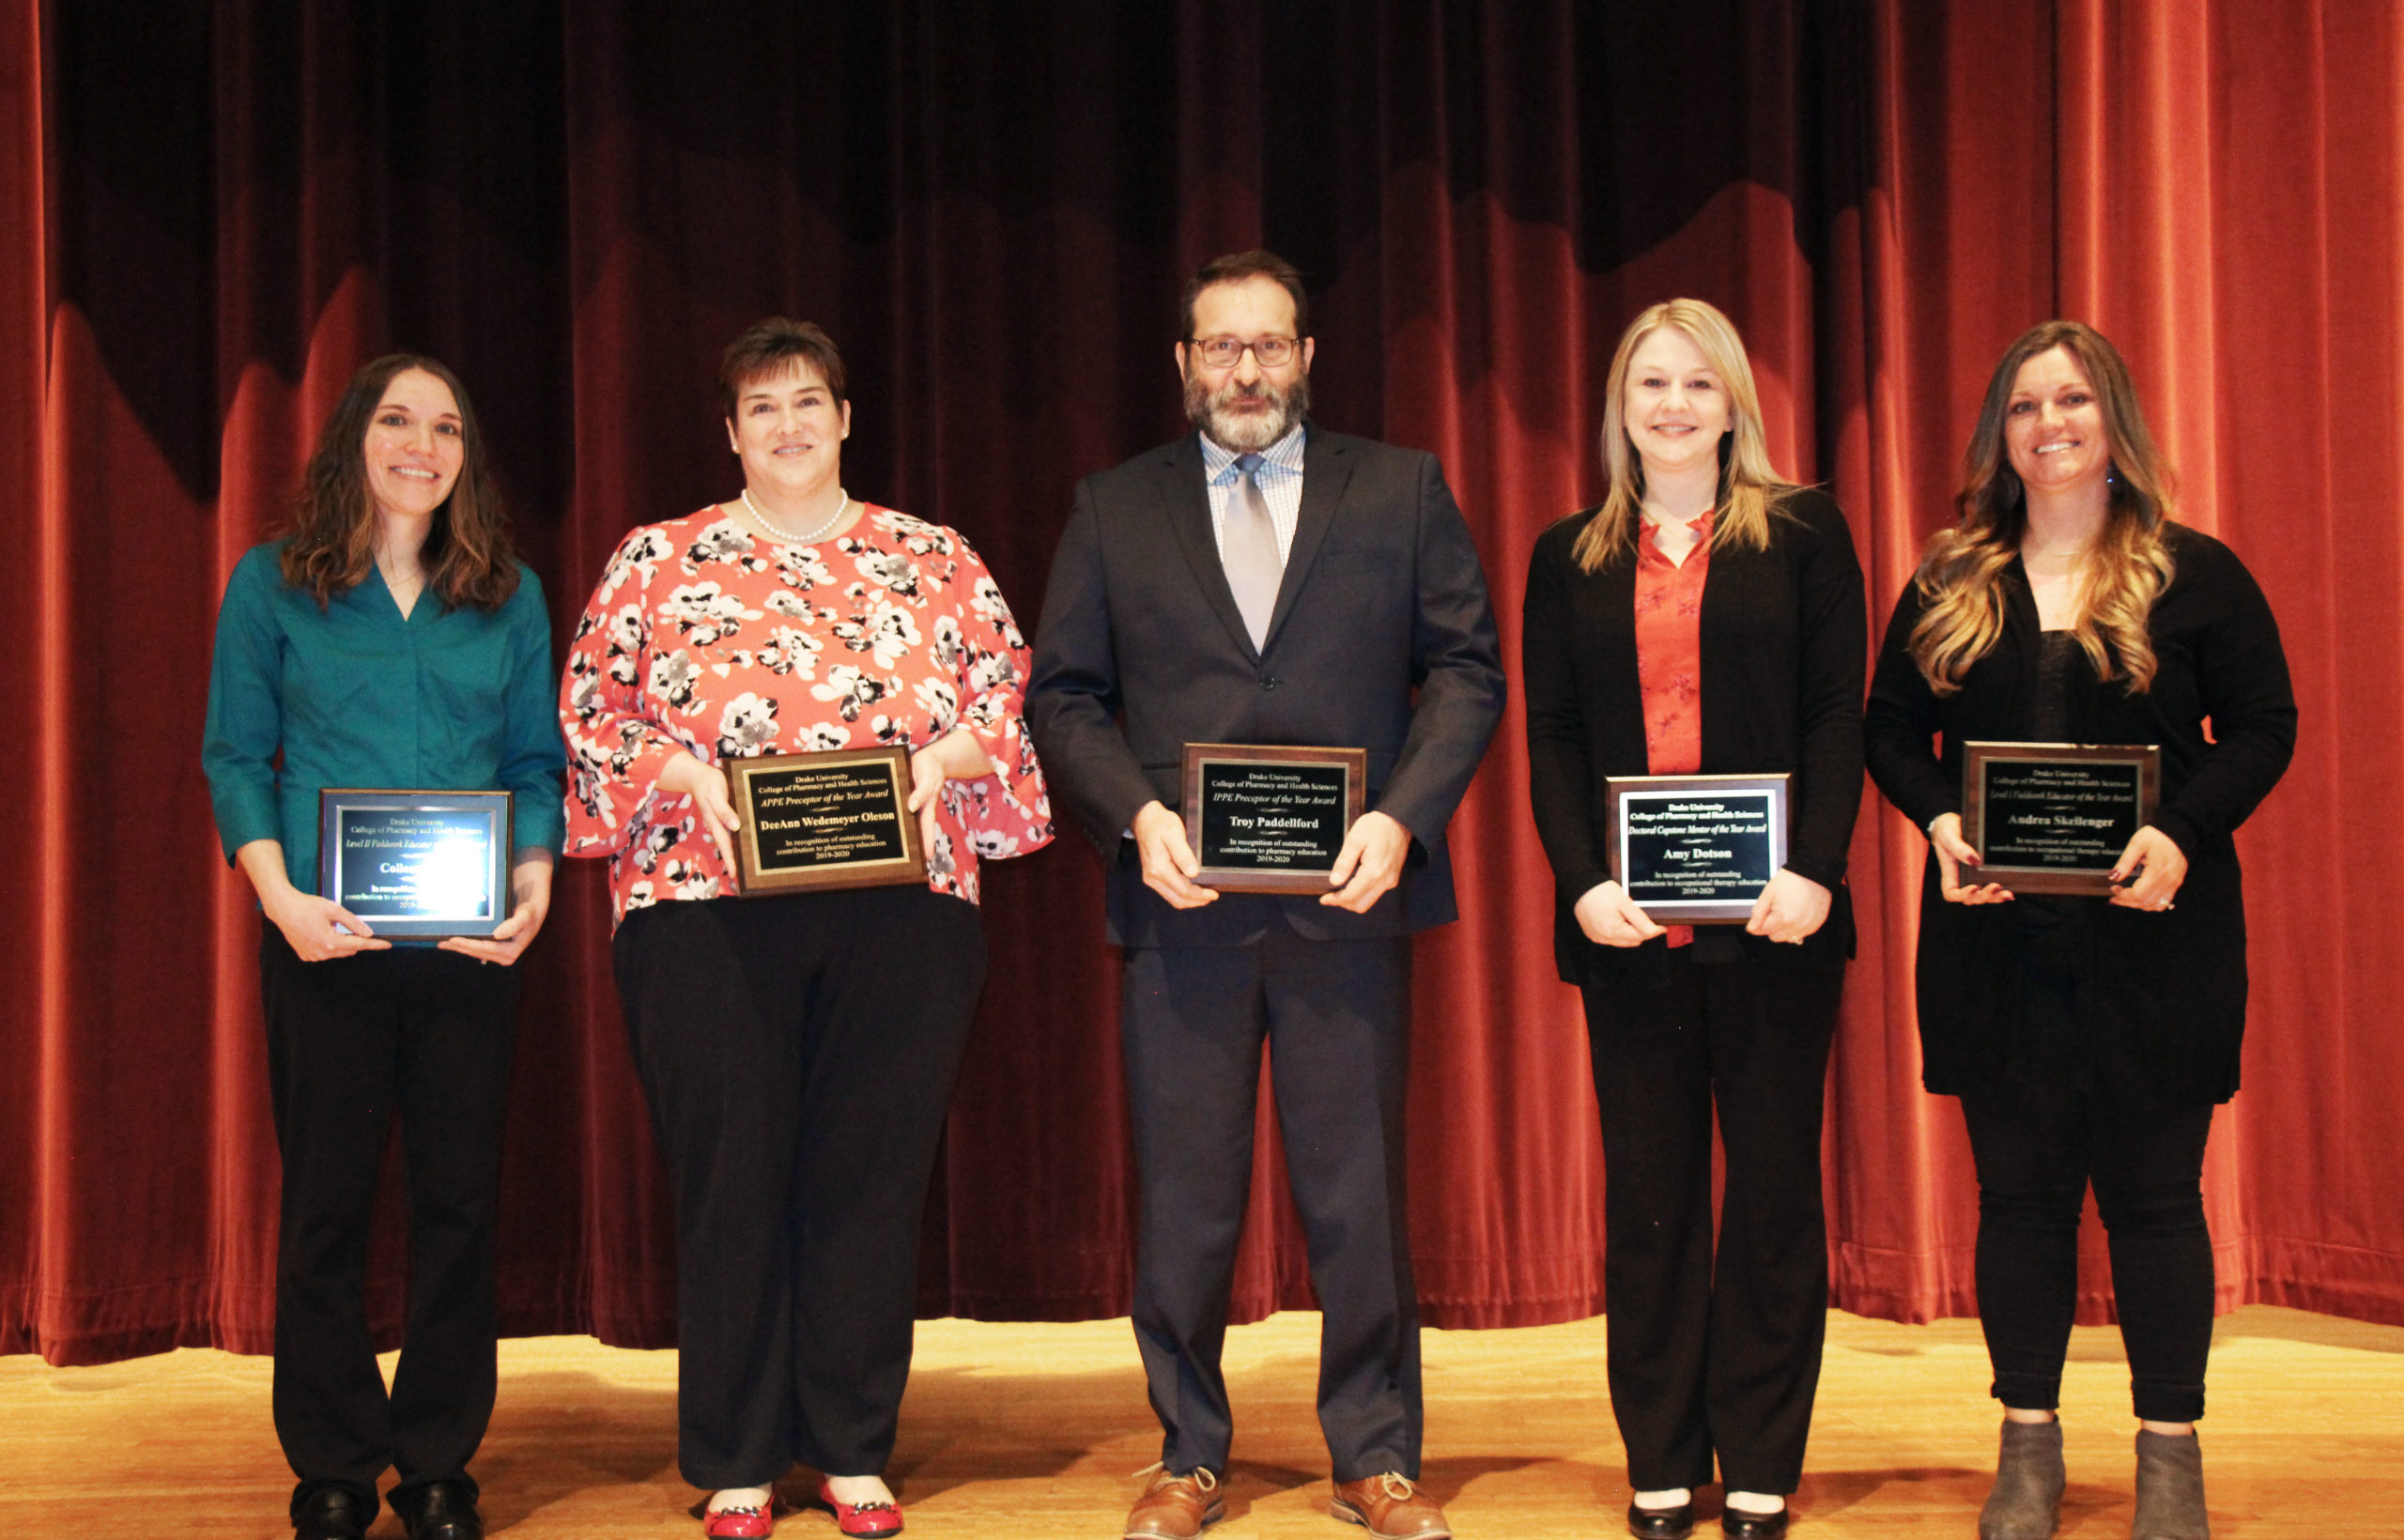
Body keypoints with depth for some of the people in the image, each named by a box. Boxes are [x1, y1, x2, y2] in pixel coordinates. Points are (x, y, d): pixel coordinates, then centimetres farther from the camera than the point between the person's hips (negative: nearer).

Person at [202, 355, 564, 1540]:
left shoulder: (509, 595, 11)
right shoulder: (272, 583, 5)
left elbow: (537, 761, 11)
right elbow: (233, 756, 3)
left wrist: (536, 875, -6)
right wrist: (280, 893, -11)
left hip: (472, 942, 2)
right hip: (325, 940, -2)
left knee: (460, 1198, 3)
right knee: (325, 1201, 3)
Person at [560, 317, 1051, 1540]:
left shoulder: (933, 558, 12)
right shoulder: (656, 561, 10)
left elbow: (1008, 697, 10)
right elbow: (590, 713, 6)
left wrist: (937, 760, -8)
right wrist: (688, 775, -9)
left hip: (900, 914, 1)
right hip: (707, 911, -1)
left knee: (873, 1176, 3)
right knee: (730, 1183, 1)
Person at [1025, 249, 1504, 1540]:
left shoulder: (1402, 491, 9)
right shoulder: (1113, 511, 11)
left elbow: (1466, 669, 5)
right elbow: (1063, 695, 8)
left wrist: (1403, 817, -10)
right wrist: (1136, 815, -9)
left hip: (1346, 896, -1)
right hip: (1182, 901, 1)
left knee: (1358, 1194, 4)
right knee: (1183, 1202, 5)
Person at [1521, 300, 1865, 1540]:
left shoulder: (1802, 534, 6)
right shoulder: (1570, 557, 11)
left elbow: (1837, 716, 0)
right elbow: (1552, 738, 7)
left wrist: (1813, 872, -13)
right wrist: (1582, 882, -8)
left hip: (1773, 919, -1)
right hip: (1628, 924, 2)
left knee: (1773, 1190, 3)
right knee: (1648, 1194, 5)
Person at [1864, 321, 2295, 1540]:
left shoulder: (2195, 575, 3)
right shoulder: (1950, 584, 10)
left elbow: (2263, 727, 1)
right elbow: (1891, 729, 11)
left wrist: (2184, 832, -15)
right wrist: (1939, 820, -9)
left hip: (2152, 934, -2)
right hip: (1994, 939, 2)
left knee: (2153, 1190, 3)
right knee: (2019, 1188, 7)